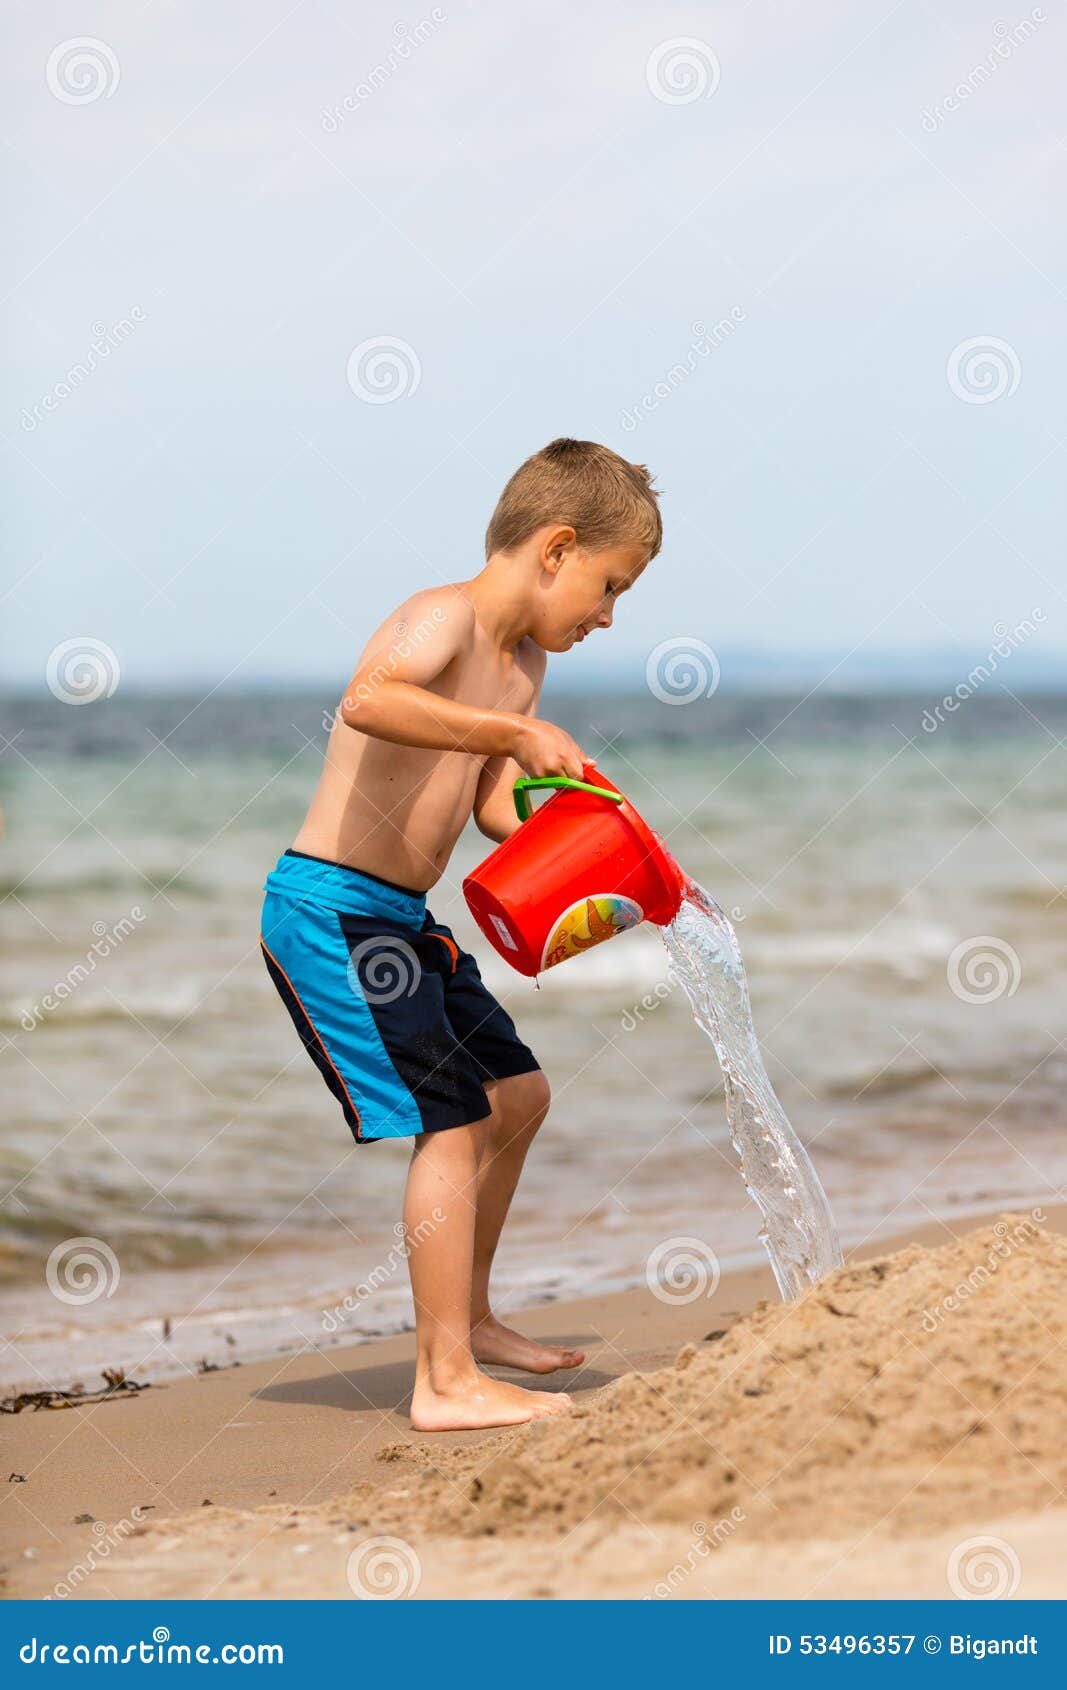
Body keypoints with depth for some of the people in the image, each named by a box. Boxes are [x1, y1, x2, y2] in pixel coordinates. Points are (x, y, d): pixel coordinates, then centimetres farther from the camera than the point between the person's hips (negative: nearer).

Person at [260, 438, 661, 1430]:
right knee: (451, 1122, -13)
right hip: (332, 908, -10)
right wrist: (517, 731, -37)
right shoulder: (445, 619, -17)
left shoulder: (521, 668, 12)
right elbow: (369, 701, -38)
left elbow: (495, 809, 16)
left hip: (399, 918, 11)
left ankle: (465, 1320, 36)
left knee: (516, 1095, 19)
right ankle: (446, 1383, -9)